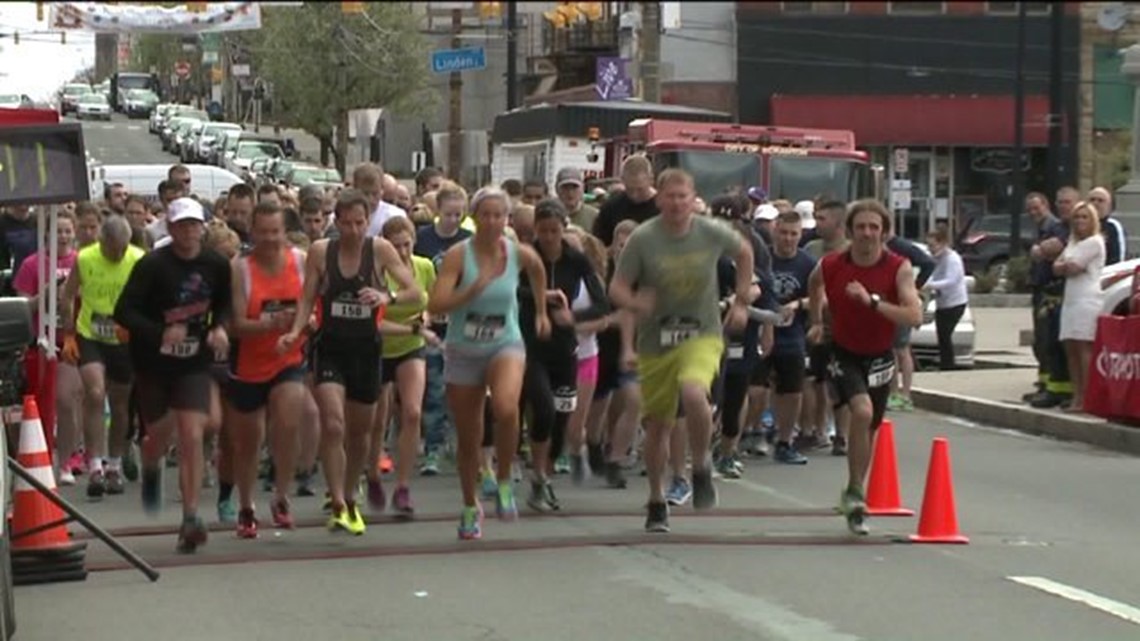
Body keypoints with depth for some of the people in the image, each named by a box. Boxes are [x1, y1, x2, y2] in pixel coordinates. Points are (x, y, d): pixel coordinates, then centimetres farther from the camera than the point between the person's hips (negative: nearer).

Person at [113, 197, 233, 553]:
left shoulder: (216, 265, -4)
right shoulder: (152, 266, -15)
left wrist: (219, 327, -7)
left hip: (194, 363, 1)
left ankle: (191, 517, -10)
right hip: (153, 363, -1)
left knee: (192, 437, -12)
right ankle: (150, 471, 51)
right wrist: (161, 333, -31)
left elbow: (225, 302, 14)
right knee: (159, 436, 13)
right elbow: (123, 311, -17)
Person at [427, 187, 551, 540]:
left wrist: (541, 311, 25)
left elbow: (538, 271, 20)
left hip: (506, 344, 0)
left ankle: (504, 481, -10)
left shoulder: (520, 254, -6)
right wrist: (474, 289, -34)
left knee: (506, 407, -32)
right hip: (463, 351, 0)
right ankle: (470, 507, 31)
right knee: (468, 438, 9)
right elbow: (435, 305, -24)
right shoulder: (458, 255, -14)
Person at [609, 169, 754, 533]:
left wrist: (741, 302, 12)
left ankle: (701, 467, -7)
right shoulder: (643, 239, -9)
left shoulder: (712, 233, -5)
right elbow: (617, 288, -5)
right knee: (658, 424, 9)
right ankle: (657, 503, 27)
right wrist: (635, 303, -27)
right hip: (655, 342, 1)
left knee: (693, 393, -31)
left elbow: (744, 252, 16)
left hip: (702, 336, -1)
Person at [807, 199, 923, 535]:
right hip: (843, 353, -2)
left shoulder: (899, 268, -18)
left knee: (869, 429, 14)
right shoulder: (829, 266, -14)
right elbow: (814, 285, 12)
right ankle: (855, 493, -15)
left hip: (879, 357, 2)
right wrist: (816, 321, 18)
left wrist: (873, 301, -38)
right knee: (862, 411, -27)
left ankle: (854, 498, 36)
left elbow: (914, 316, -29)